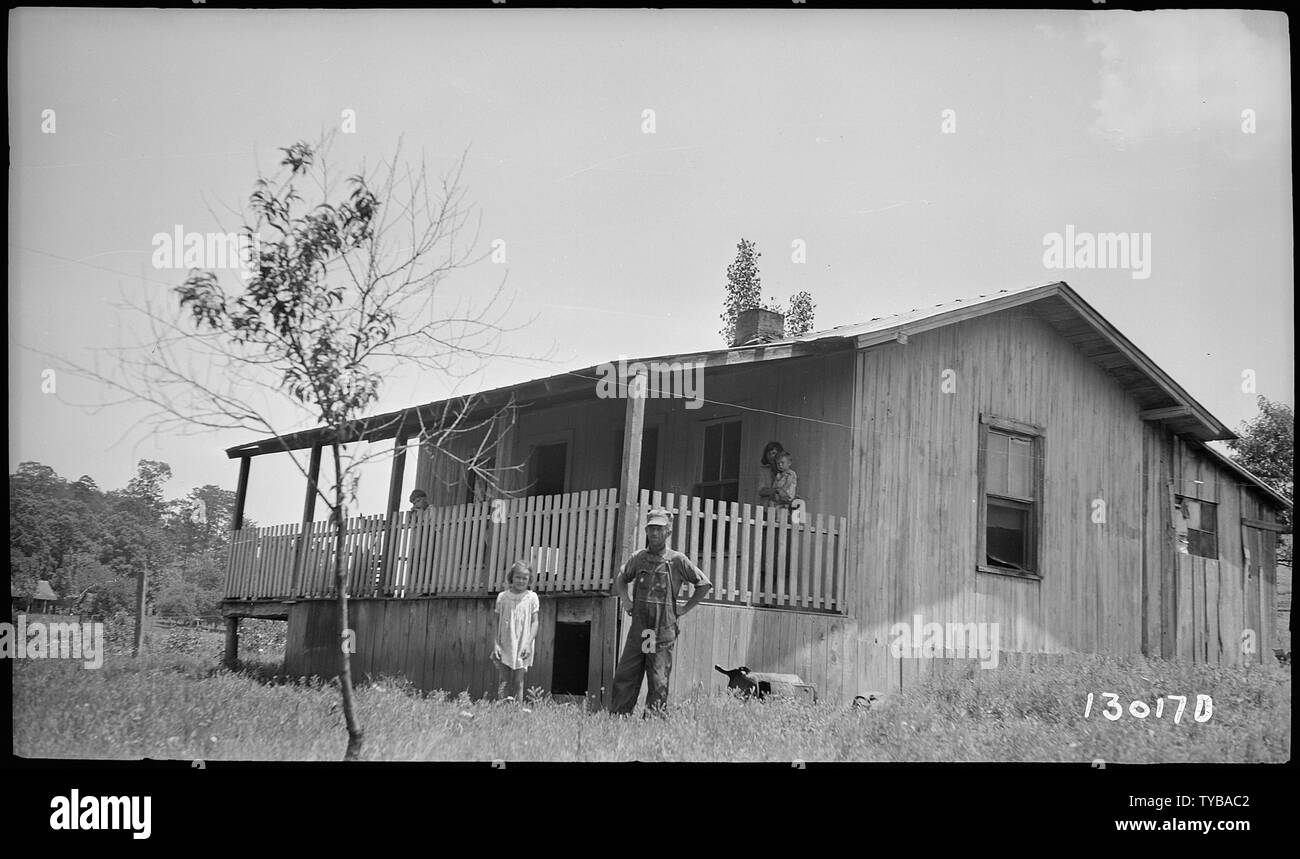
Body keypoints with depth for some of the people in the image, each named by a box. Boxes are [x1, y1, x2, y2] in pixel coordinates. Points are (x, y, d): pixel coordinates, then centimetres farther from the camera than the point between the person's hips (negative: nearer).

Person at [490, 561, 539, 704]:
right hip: (504, 647, 1)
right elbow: (496, 622, 6)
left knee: (518, 682, -1)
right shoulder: (502, 596, 4)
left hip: (522, 649, -1)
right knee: (502, 682, -2)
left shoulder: (531, 597, 2)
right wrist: (495, 644, -2)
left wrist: (528, 643, -10)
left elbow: (534, 622, 1)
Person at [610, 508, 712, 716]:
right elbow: (622, 579, 27)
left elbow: (704, 585, 4)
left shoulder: (677, 560, -3)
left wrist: (684, 609, 1)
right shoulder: (638, 558, 7)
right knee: (624, 678, 3)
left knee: (658, 683, -1)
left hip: (663, 632, -3)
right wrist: (626, 600, 11)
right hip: (637, 630, 3)